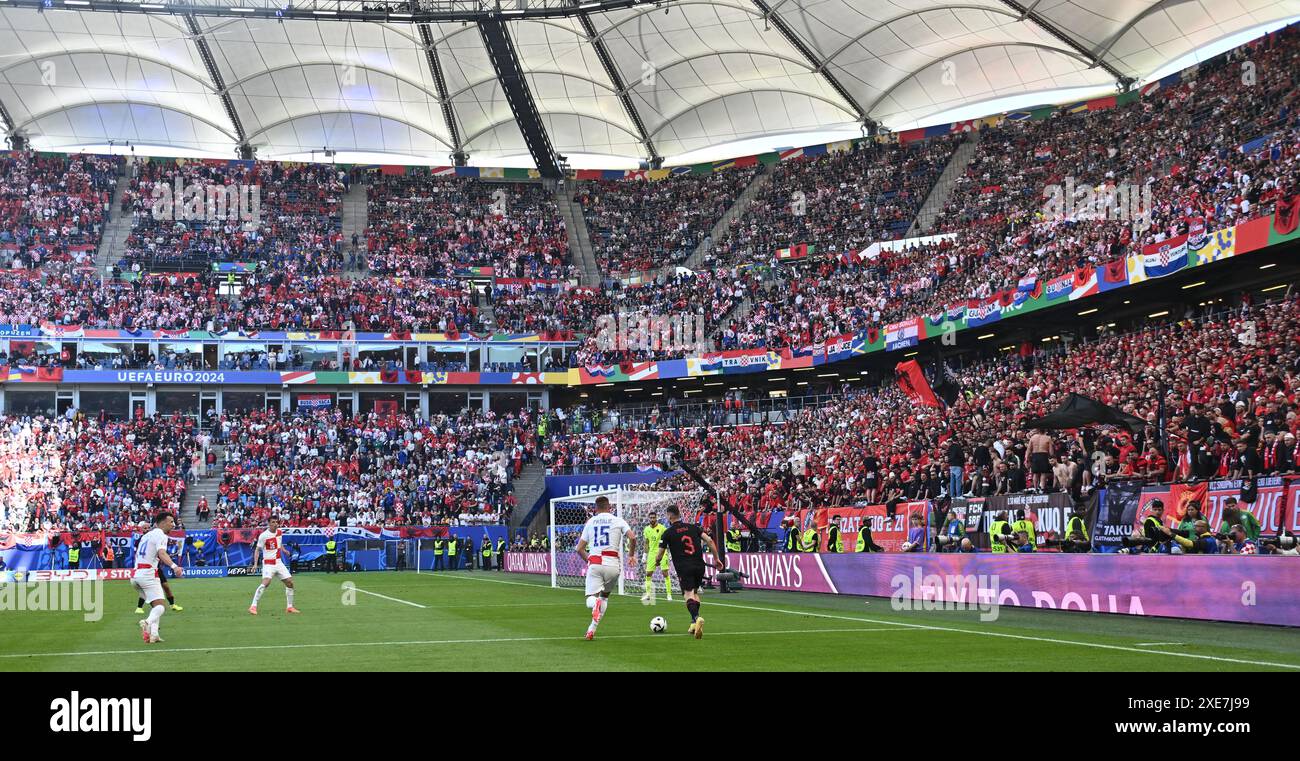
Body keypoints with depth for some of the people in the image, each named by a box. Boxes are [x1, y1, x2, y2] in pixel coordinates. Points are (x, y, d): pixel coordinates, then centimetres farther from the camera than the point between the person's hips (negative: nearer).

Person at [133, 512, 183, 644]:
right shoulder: (161, 535, -4)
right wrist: (174, 566, -39)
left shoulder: (146, 535, 22)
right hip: (148, 574, -8)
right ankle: (148, 622, -42)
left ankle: (153, 633, -1)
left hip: (135, 575, 8)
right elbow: (162, 553, -23)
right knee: (160, 606, -15)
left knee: (155, 606, 14)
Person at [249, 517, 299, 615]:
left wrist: (283, 550, 6)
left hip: (279, 562, 7)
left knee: (290, 582, 3)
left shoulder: (279, 532, 6)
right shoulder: (263, 535, -14)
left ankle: (289, 607, 16)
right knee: (266, 583, -25)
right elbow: (257, 549, -9)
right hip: (268, 564, -7)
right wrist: (255, 563, -18)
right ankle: (253, 606, -20)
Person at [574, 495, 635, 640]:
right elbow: (632, 537, -7)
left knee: (591, 599, 1)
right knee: (605, 596, 21)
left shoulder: (590, 522, 13)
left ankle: (595, 602, -38)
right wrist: (631, 554, 11)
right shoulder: (617, 521, 6)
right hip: (612, 563, 0)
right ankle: (592, 628, 10)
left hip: (594, 563, 0)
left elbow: (580, 548, 13)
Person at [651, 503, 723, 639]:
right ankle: (694, 623, 16)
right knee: (695, 592, 22)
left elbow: (659, 556, 7)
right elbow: (709, 540, 6)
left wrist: (657, 560, 31)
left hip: (684, 568, -5)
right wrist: (716, 559, 12)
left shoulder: (668, 533, 3)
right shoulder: (693, 527, 14)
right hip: (699, 565, 5)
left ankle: (697, 617, -38)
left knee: (688, 594, -11)